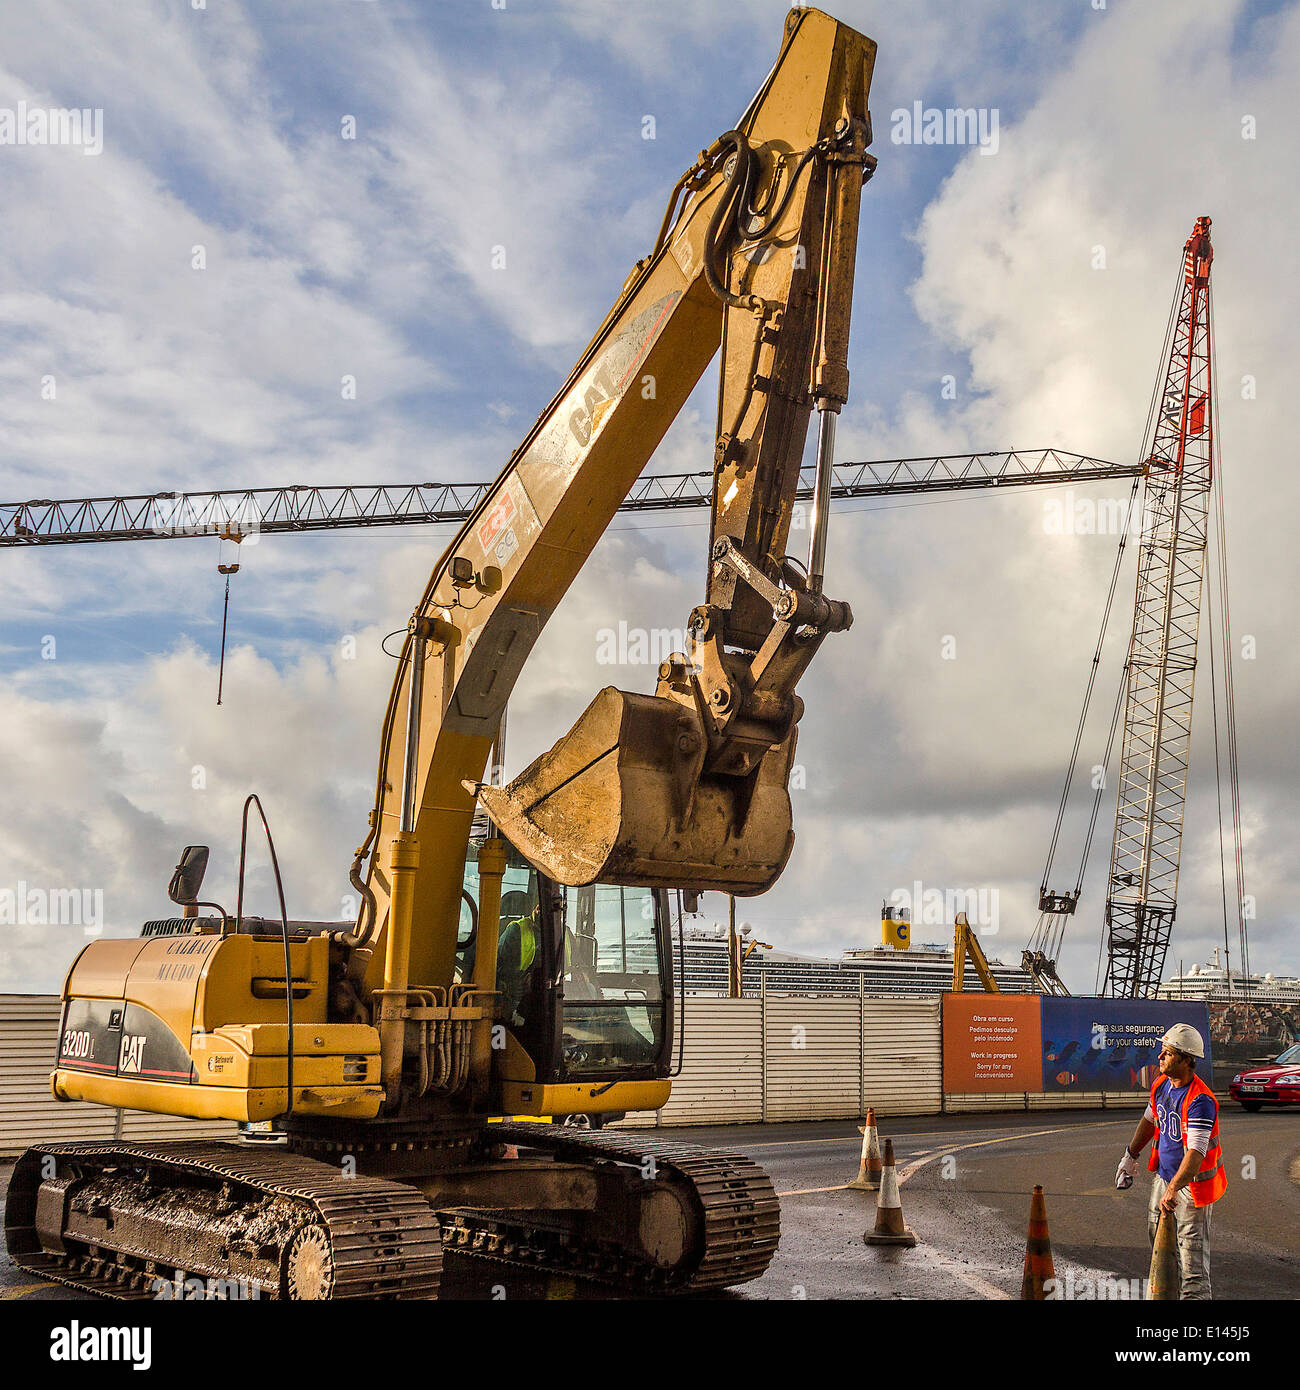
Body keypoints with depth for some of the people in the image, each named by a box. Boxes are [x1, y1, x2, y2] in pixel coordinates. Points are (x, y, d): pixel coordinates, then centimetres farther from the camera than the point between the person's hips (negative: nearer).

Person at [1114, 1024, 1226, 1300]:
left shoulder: (1200, 1100, -29)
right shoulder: (1161, 1084, -2)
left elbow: (1195, 1153, -36)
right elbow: (1150, 1120, 18)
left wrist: (1173, 1189, -45)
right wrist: (1130, 1156, 26)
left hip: (1192, 1181, -9)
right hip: (1164, 1173, 9)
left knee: (1191, 1243, -6)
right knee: (1156, 1230, 20)